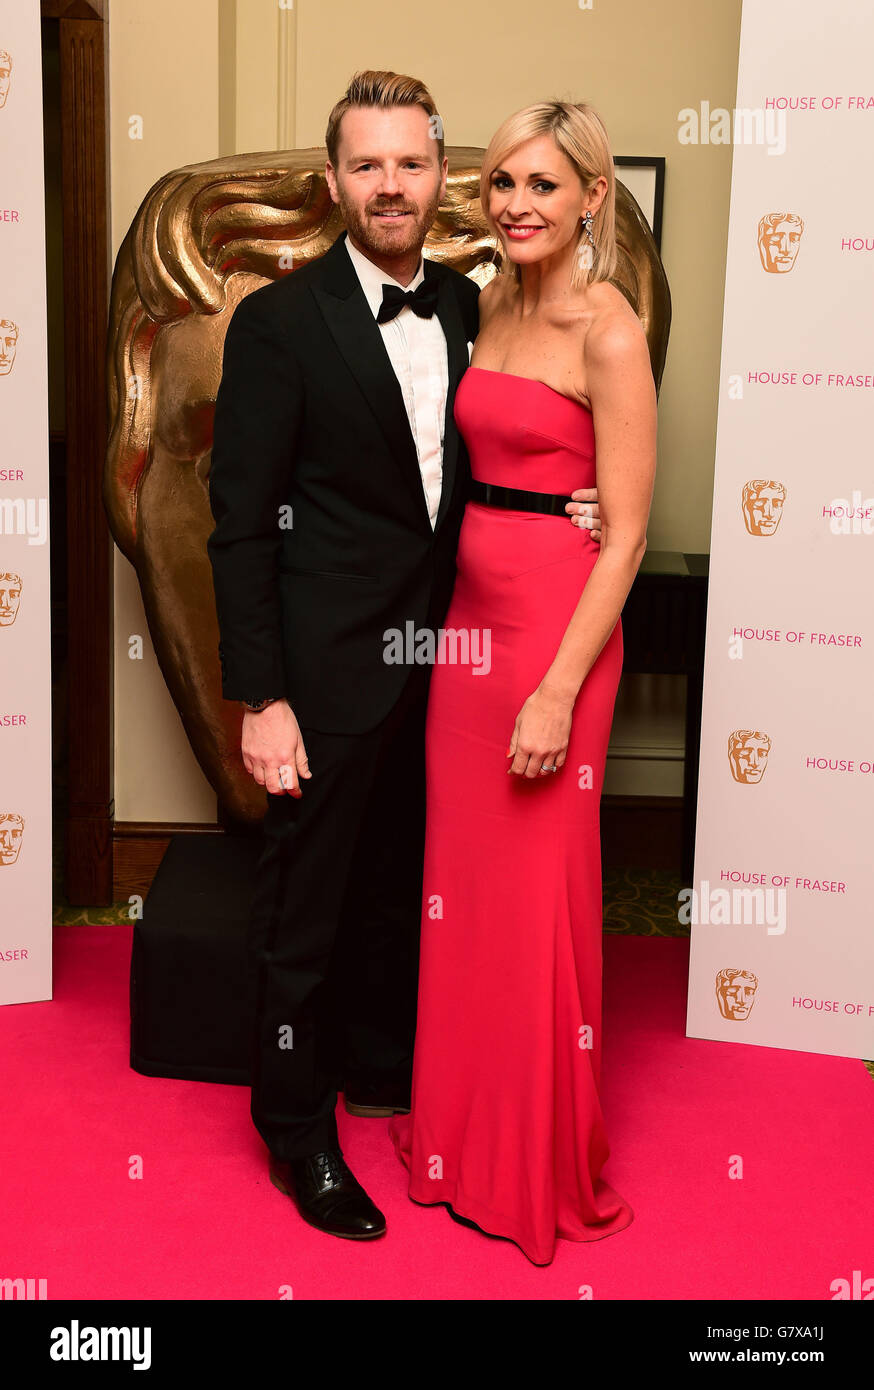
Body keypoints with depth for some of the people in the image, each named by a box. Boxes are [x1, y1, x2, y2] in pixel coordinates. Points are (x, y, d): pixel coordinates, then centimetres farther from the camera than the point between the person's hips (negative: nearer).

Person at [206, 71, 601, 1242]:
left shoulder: (468, 308, 6)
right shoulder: (278, 322, -11)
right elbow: (242, 524, -13)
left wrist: (567, 506, -5)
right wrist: (260, 698, -17)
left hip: (439, 661, 6)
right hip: (330, 669, -5)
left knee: (403, 887, 20)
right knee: (306, 903, 8)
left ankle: (381, 1066, 43)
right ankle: (299, 1130, 27)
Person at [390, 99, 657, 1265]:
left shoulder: (608, 332, -11)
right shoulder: (490, 308, 11)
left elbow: (626, 532, -14)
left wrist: (560, 690, -19)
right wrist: (453, 616, 8)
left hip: (558, 626, -7)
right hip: (469, 611, 7)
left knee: (534, 895, 3)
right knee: (461, 880, 14)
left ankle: (545, 1166, 24)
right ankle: (462, 1132, 34)